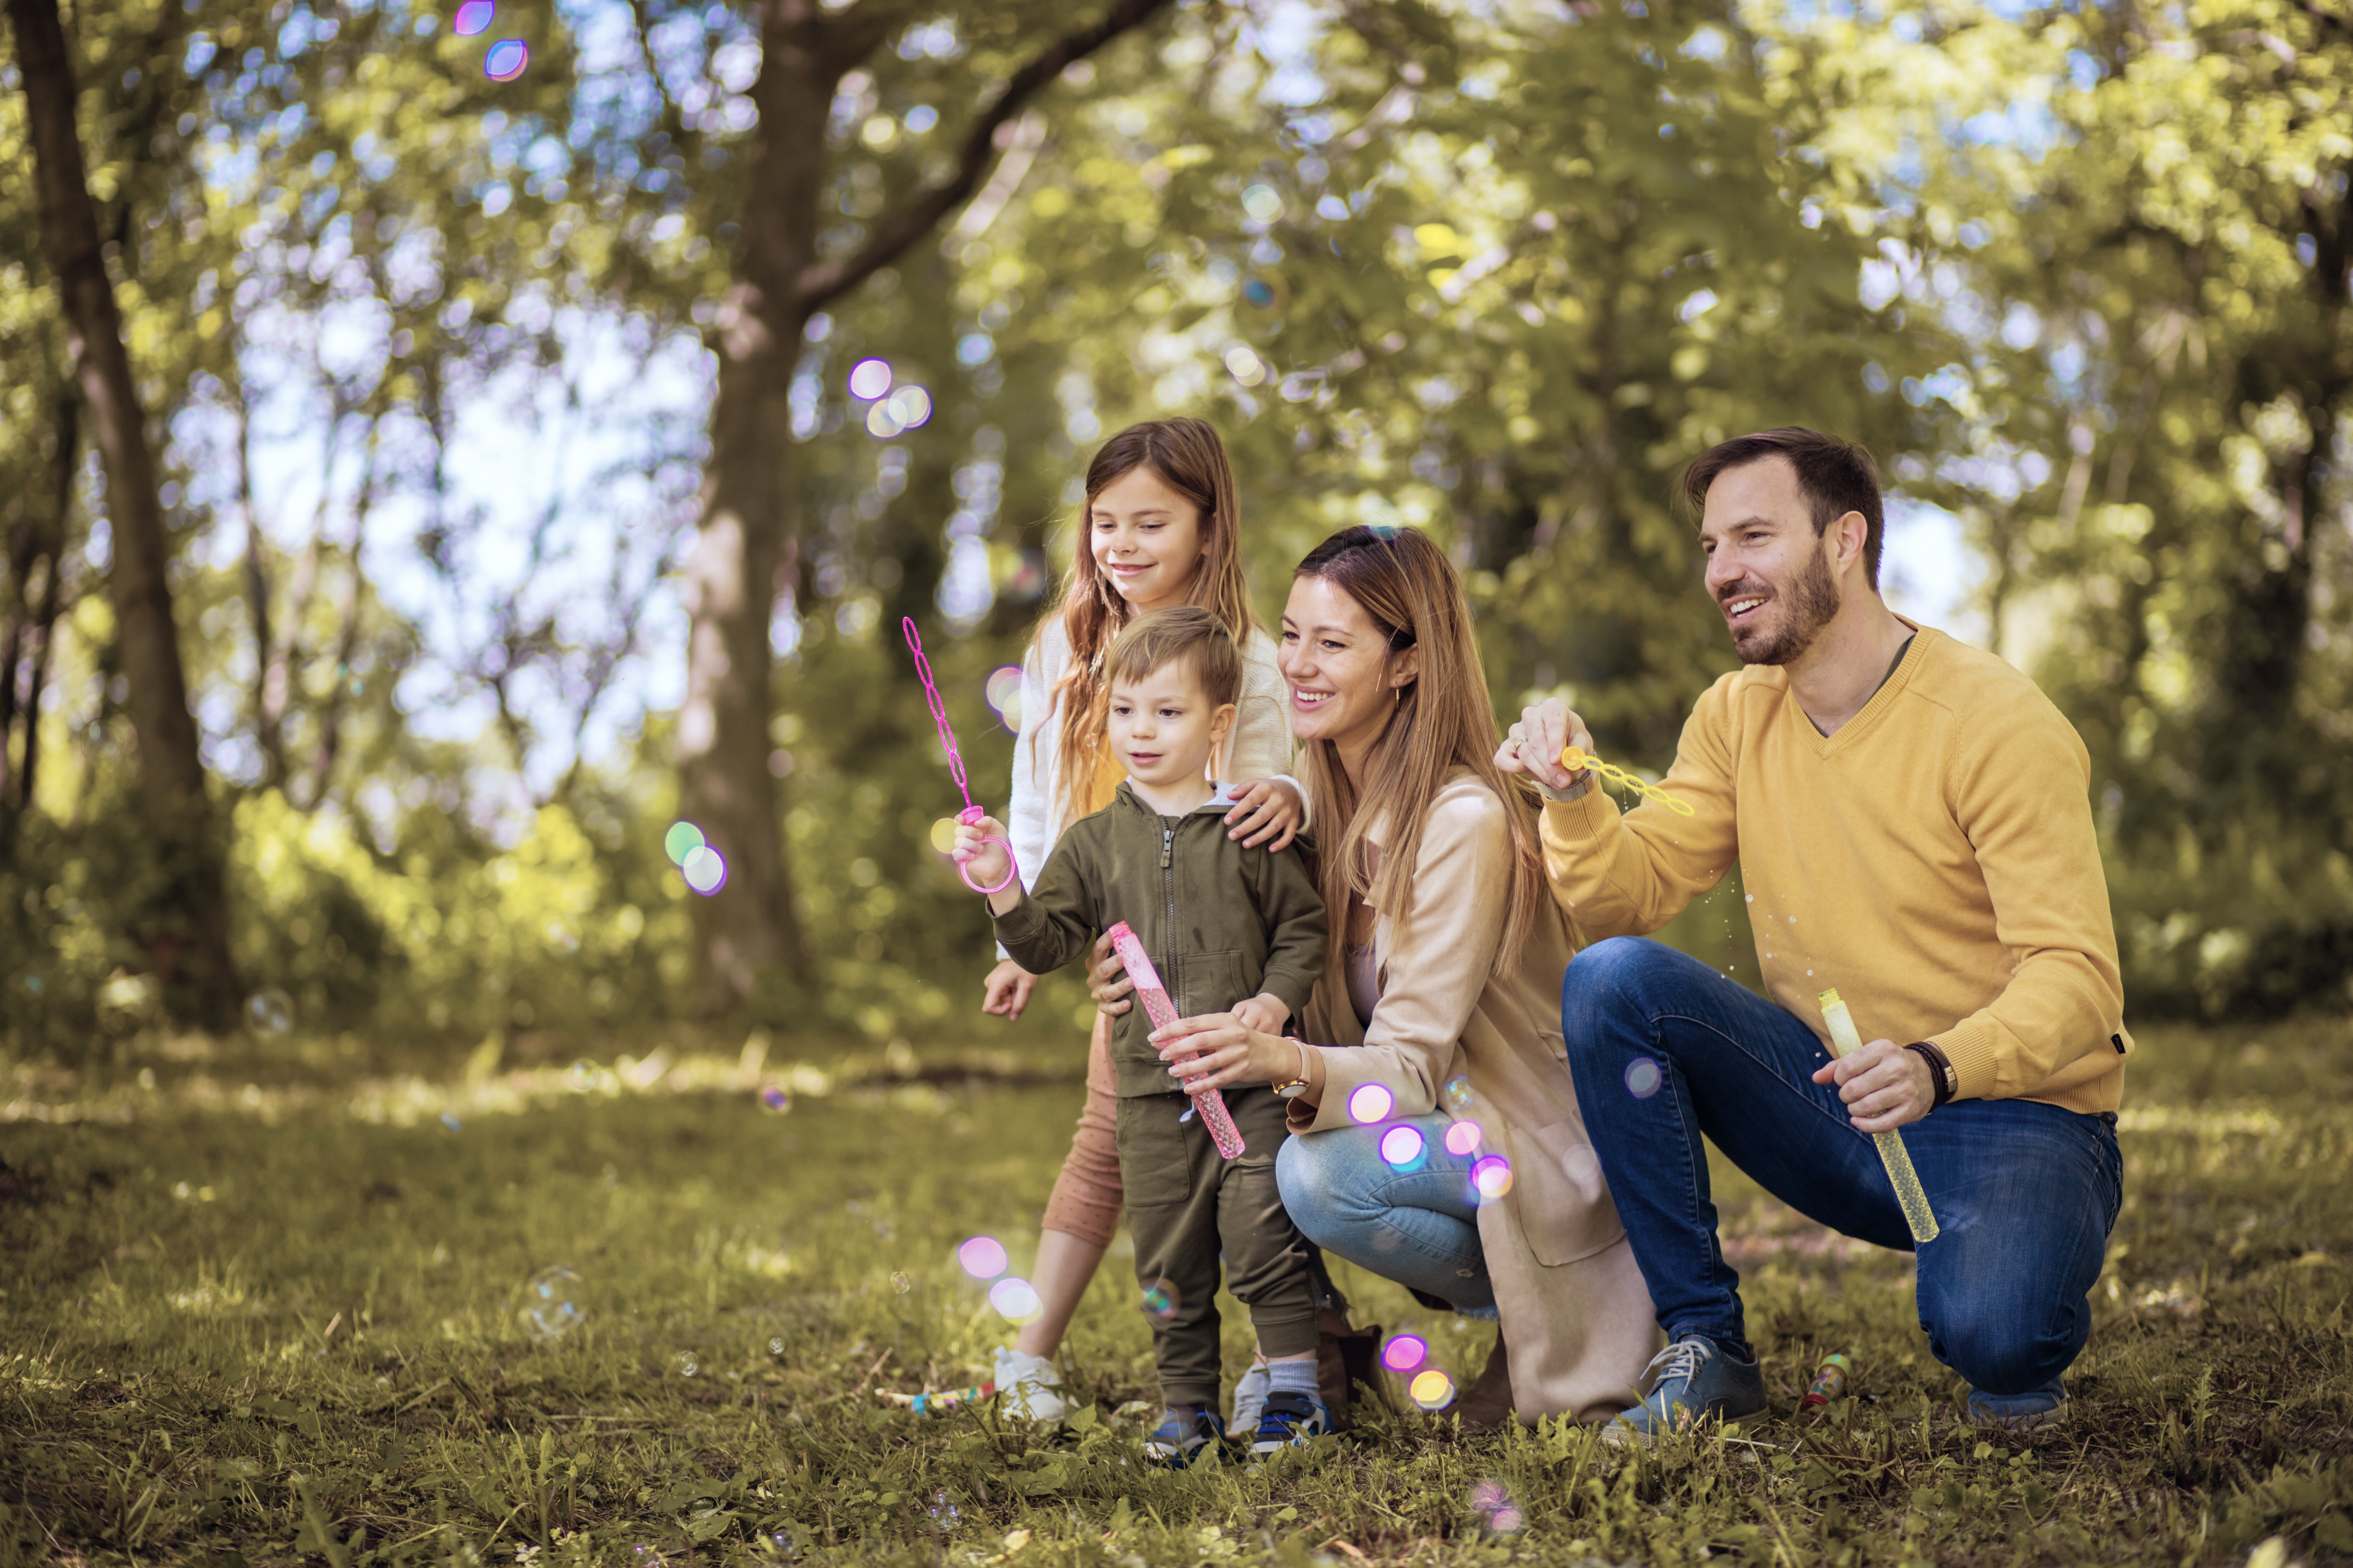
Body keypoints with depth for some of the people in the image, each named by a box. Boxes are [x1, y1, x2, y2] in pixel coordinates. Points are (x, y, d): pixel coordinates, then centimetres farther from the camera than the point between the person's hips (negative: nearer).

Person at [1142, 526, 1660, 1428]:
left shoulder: (1464, 822, -22)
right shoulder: (1328, 806, 3)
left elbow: (1412, 1065, -25)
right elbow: (1343, 1035, 5)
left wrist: (1292, 1065, -45)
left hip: (1544, 1153, -7)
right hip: (1451, 1127, 8)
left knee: (1321, 1176, -31)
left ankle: (1529, 1322, -6)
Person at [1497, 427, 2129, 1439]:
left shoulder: (1997, 723, -16)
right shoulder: (1737, 717, 4)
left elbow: (2076, 976, -22)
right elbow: (1629, 898, 0)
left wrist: (1936, 1070, -40)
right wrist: (1573, 799, -20)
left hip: (2015, 1114, -5)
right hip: (1835, 1103, 5)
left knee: (1988, 1332, -35)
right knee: (1610, 980, -17)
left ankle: (2022, 1360, 7)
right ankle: (1704, 1346, -8)